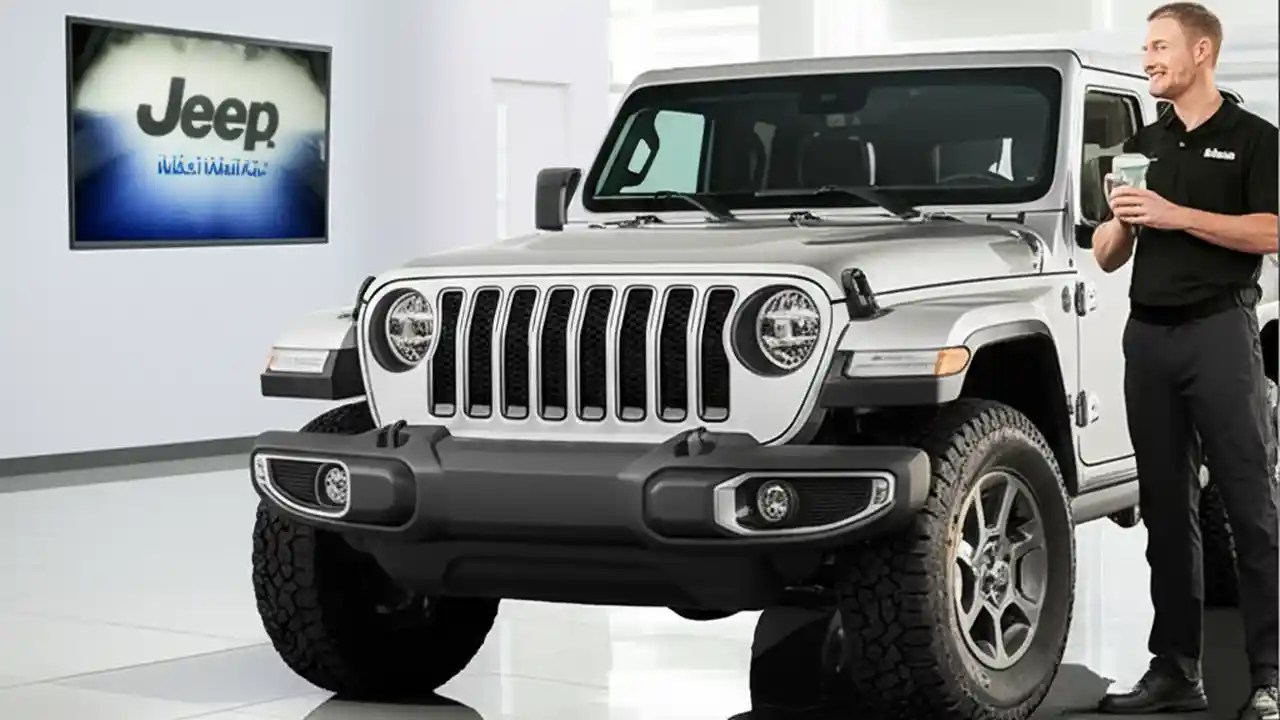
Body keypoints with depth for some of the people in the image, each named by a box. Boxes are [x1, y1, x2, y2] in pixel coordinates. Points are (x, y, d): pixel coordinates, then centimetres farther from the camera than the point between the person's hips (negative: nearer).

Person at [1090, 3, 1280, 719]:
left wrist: (1175, 215, -16)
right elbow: (1106, 257, 17)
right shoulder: (1142, 146, 18)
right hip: (1149, 332, 6)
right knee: (1167, 508, 7)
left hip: (1220, 328, -6)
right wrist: (1120, 220, -4)